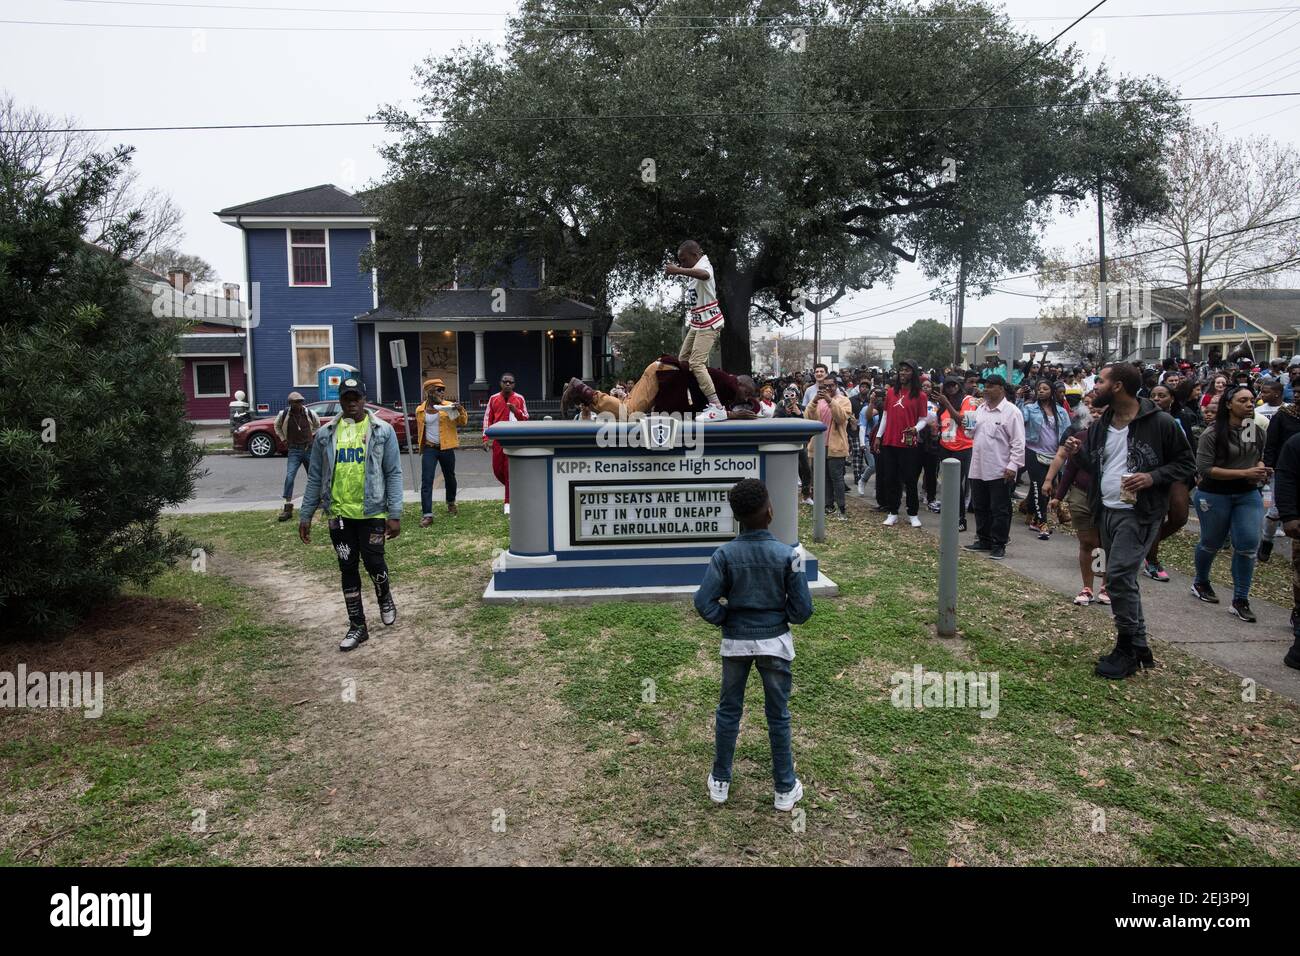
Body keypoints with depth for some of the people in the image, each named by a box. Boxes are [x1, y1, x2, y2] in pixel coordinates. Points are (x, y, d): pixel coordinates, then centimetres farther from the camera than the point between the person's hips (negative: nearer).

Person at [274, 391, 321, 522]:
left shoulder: (310, 413, -5)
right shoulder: (284, 414, -8)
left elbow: (317, 424, 17)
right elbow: (277, 426, 14)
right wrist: (283, 439, 9)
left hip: (309, 449, 1)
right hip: (294, 450, -1)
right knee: (289, 477, -14)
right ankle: (288, 507, -12)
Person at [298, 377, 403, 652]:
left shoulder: (382, 431, -2)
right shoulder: (325, 434, 5)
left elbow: (393, 474, -3)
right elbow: (315, 478, 10)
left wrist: (395, 514, -9)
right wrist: (305, 515, 7)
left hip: (372, 512, -3)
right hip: (339, 513, 3)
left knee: (373, 562, -3)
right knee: (347, 568, 9)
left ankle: (385, 600, 31)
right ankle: (357, 626, 21)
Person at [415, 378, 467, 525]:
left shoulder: (449, 406, -3)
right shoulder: (420, 410, 2)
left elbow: (462, 423, -8)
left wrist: (461, 410, -25)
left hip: (446, 448, 0)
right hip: (429, 449, 0)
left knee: (449, 477, 17)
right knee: (426, 481, -10)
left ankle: (451, 503, 42)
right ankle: (427, 515, -11)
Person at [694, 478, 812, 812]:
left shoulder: (724, 555, -13)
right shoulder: (787, 554, -14)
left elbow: (705, 603, -16)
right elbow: (802, 609, -11)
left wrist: (728, 619, 2)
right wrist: (779, 615, 8)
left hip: (735, 643, 1)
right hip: (774, 642, -1)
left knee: (728, 710, 16)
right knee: (778, 715, 13)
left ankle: (720, 782, 29)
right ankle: (785, 789, 25)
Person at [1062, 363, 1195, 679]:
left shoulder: (1159, 423, -11)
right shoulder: (1101, 425, 8)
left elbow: (1186, 462, -4)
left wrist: (1153, 477, -19)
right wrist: (1078, 452, -4)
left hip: (1139, 513, -7)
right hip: (1106, 510, 7)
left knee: (1118, 575, -15)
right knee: (1123, 580, 13)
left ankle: (1127, 648, 0)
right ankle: (1138, 646, 25)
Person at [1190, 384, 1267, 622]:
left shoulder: (1257, 430, 3)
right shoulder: (1212, 434, -14)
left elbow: (1260, 457, 19)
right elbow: (1205, 469, -18)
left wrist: (1260, 470, -4)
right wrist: (1244, 473, -22)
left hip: (1248, 495, 4)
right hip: (1214, 495, -4)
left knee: (1249, 544, -5)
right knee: (1212, 543, 12)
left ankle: (1241, 600, 6)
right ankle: (1200, 583, 38)